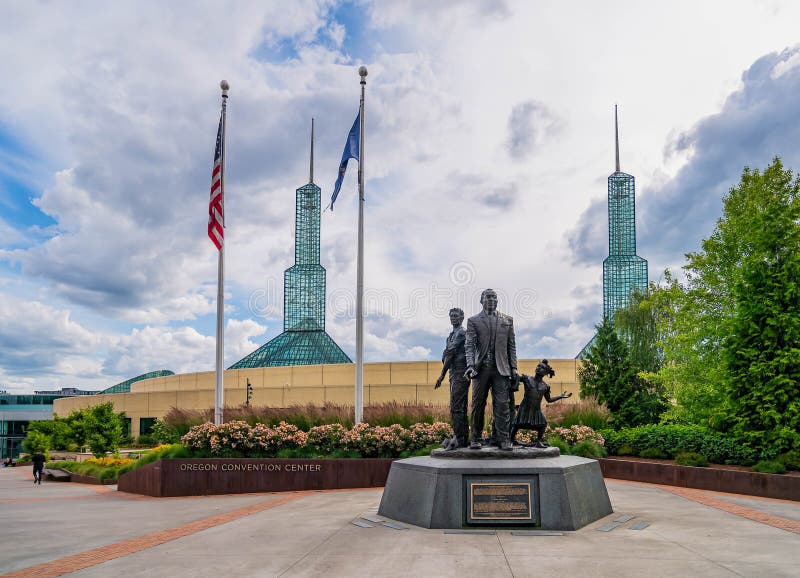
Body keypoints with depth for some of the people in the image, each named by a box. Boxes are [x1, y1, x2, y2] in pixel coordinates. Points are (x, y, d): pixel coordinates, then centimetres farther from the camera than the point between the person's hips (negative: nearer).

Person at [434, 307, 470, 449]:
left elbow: (450, 354, -12)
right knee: (460, 408, 10)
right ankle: (463, 439, 14)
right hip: (454, 375, 10)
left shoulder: (461, 333, -9)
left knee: (456, 408, -13)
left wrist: (442, 375, -9)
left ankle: (458, 439, -14)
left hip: (460, 374, -10)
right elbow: (446, 355, 16)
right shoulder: (452, 335, 21)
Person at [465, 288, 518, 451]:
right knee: (478, 404, 3)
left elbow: (511, 345, 13)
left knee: (502, 404, -4)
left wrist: (513, 367, 5)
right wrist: (470, 365, -17)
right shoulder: (473, 321, 6)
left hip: (501, 369, 1)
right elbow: (469, 345, -2)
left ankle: (503, 439, -2)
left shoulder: (507, 320, 13)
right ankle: (475, 439, 11)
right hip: (481, 368, -1)